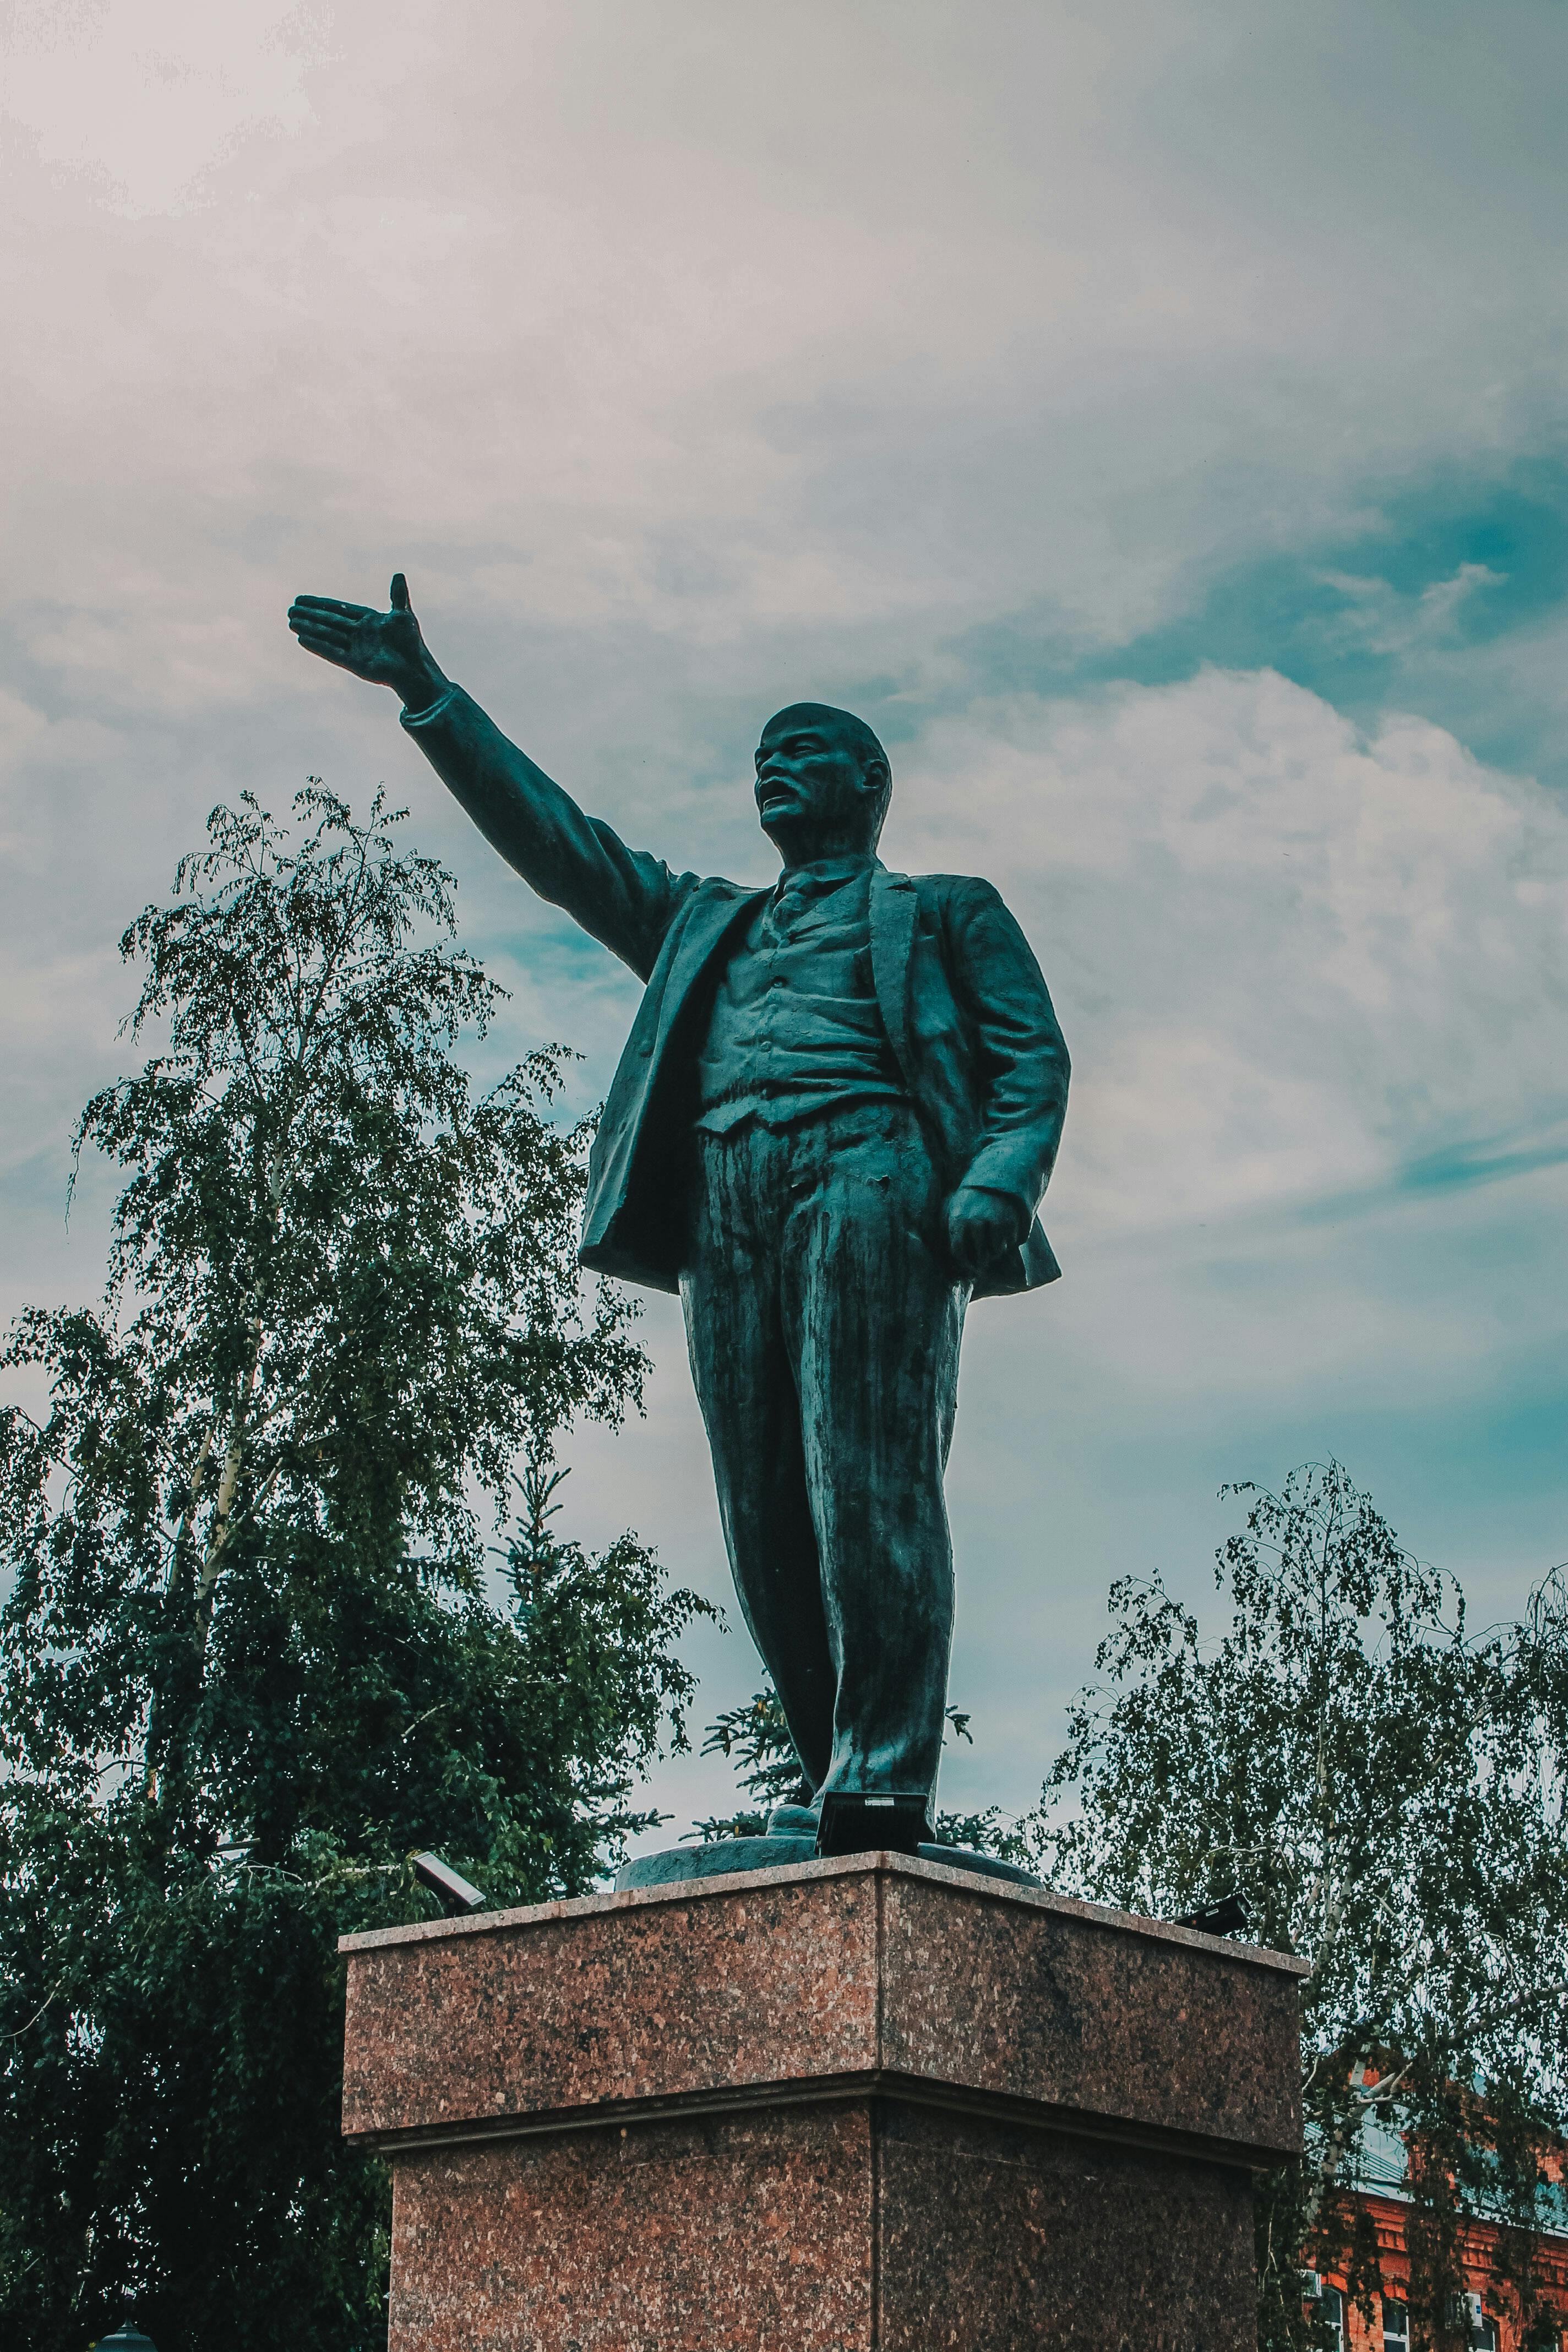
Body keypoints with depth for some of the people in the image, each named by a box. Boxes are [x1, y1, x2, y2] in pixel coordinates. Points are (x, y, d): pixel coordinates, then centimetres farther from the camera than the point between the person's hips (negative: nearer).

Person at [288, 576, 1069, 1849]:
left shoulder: (945, 910, 22)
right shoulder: (708, 922, 35)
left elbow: (1032, 1056, 9)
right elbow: (560, 840, 30)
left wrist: (996, 1185, -11)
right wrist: (428, 693, 24)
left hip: (866, 1168, -5)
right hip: (726, 1202, 5)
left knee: (865, 1477, -18)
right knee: (764, 1508, -5)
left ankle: (886, 1779, -22)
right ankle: (838, 1779, -5)